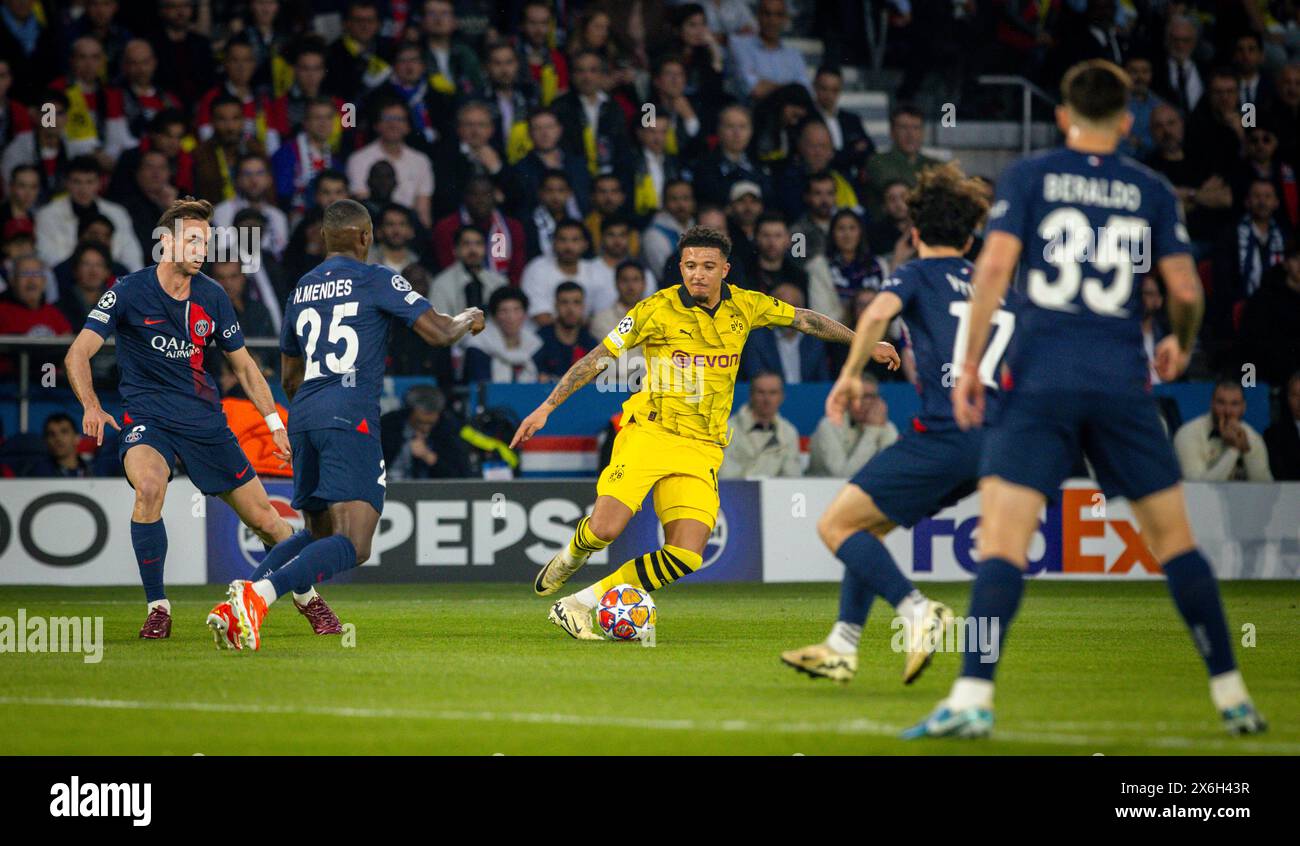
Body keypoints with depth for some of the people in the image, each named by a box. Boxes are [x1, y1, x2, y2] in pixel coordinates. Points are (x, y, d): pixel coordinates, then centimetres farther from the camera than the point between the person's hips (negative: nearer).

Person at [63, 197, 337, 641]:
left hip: (205, 419, 4)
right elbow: (78, 354, -14)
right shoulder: (129, 292, -10)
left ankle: (307, 596, 30)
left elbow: (244, 364, 14)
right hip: (147, 416, -4)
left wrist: (275, 422, 8)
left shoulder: (212, 296, 2)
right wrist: (92, 407, -31)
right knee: (149, 487, -35)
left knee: (264, 518, 2)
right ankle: (157, 608, -21)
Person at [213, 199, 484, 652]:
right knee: (352, 545, -14)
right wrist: (468, 320, 21)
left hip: (303, 416, 7)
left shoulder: (300, 290, 19)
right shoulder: (377, 280, 1)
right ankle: (257, 596, -35)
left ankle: (243, 591, -2)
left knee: (317, 534, 21)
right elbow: (438, 332, -1)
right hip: (350, 418, -7)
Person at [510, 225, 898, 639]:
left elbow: (806, 320, 18)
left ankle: (578, 605, -3)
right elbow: (600, 356, -5)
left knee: (685, 557, -14)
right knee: (606, 527, -22)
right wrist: (547, 407, -9)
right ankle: (569, 558, 17)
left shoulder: (745, 307, 5)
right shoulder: (658, 309, -7)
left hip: (702, 448, 3)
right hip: (648, 433, -3)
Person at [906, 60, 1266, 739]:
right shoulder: (1151, 191, 9)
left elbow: (994, 264, -7)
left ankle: (972, 698, -23)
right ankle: (1231, 696, 15)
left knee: (1001, 537, -7)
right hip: (1123, 379, 2)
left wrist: (969, 363, -3)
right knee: (1173, 538, 12)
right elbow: (1186, 290, 5)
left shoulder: (1028, 176, 4)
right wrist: (1181, 345, 26)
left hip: (1042, 378, -2)